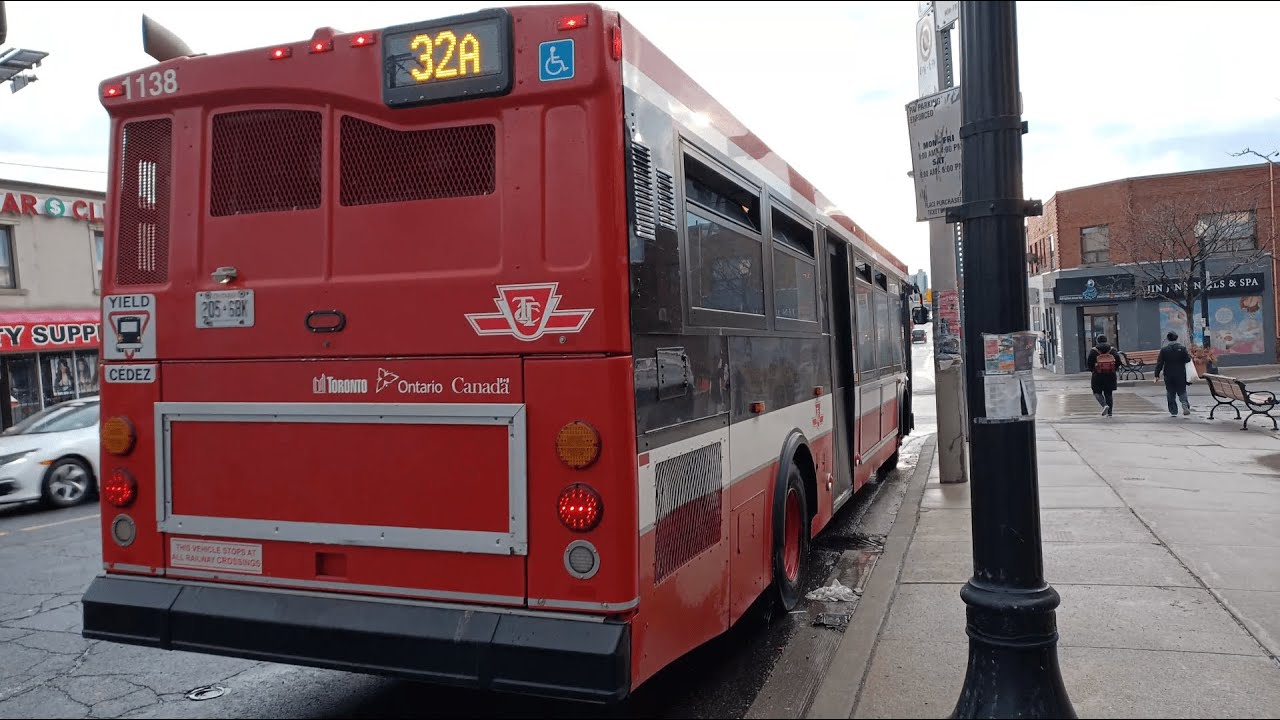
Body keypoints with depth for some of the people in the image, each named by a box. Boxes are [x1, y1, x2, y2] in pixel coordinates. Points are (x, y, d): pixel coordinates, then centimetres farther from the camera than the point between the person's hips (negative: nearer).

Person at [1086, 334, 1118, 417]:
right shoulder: (1112, 350, 5)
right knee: (1108, 393, 10)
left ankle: (1104, 405, -18)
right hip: (1110, 375, 3)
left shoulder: (1094, 351, -3)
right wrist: (1113, 369, 16)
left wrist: (1092, 370, 11)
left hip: (1098, 375, -3)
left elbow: (1089, 363, -6)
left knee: (1097, 392, 8)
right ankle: (1110, 412, 8)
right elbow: (1118, 362, 2)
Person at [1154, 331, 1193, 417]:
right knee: (1182, 391, 10)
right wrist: (1189, 355, 17)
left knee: (1170, 394, 8)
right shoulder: (1182, 348, -5)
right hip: (1180, 374, 0)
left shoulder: (1164, 349, -4)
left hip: (1168, 375, 0)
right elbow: (1187, 359, -6)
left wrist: (1157, 375, -2)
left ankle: (1173, 412, 8)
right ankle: (1185, 406, -14)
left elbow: (1159, 363, -4)